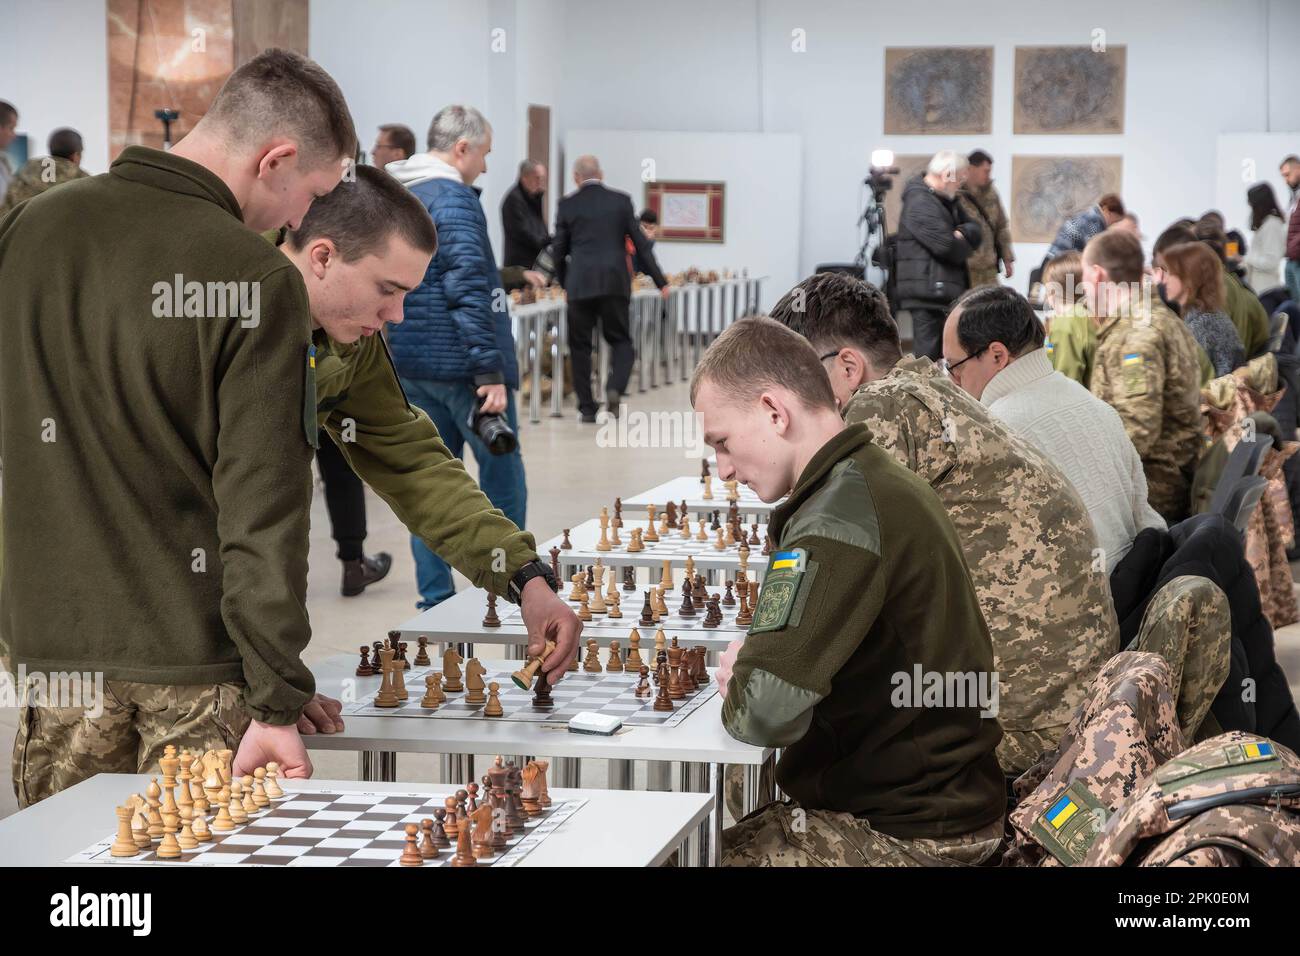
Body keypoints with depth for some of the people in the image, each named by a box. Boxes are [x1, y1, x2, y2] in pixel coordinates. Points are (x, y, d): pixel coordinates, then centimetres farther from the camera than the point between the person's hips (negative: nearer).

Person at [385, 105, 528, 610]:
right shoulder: (452, 198, -14)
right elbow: (467, 287, -22)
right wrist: (489, 370, -23)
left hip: (408, 362, 8)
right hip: (456, 362, -8)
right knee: (502, 473, 4)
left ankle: (435, 597, 13)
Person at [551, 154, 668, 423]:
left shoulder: (568, 205, 3)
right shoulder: (621, 201, 5)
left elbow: (558, 250, 5)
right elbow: (640, 243, 4)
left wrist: (564, 282, 20)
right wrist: (660, 280, 8)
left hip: (580, 284, -1)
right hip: (615, 282, 1)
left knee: (580, 345, 9)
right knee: (621, 341, 13)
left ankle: (587, 408, 7)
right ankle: (615, 389, -13)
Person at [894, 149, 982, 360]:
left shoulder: (946, 201, 18)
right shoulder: (920, 203, -15)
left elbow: (976, 230, 14)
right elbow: (945, 246, -23)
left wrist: (963, 232, -10)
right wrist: (965, 246, 0)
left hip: (946, 291, 10)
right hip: (927, 291, -10)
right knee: (928, 354, -10)